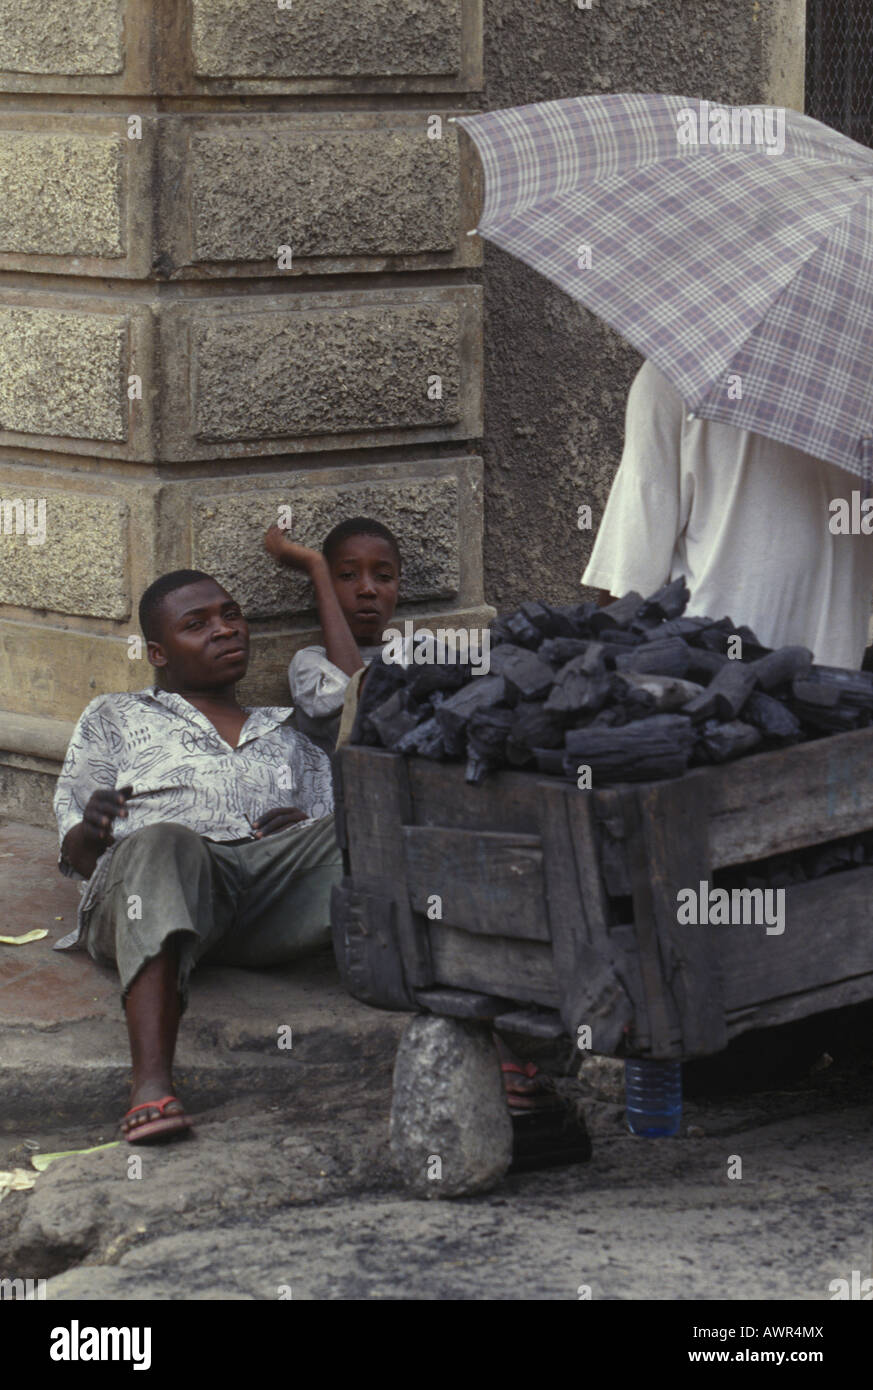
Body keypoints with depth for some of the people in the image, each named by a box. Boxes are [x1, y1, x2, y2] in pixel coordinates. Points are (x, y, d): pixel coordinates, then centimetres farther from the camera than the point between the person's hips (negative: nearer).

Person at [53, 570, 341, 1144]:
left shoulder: (289, 737, 36)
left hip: (276, 892, 2)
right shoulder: (115, 719, 30)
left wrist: (306, 830, -2)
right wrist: (91, 831, -6)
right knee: (162, 844, -40)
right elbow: (77, 856, 19)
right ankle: (152, 1086, -58)